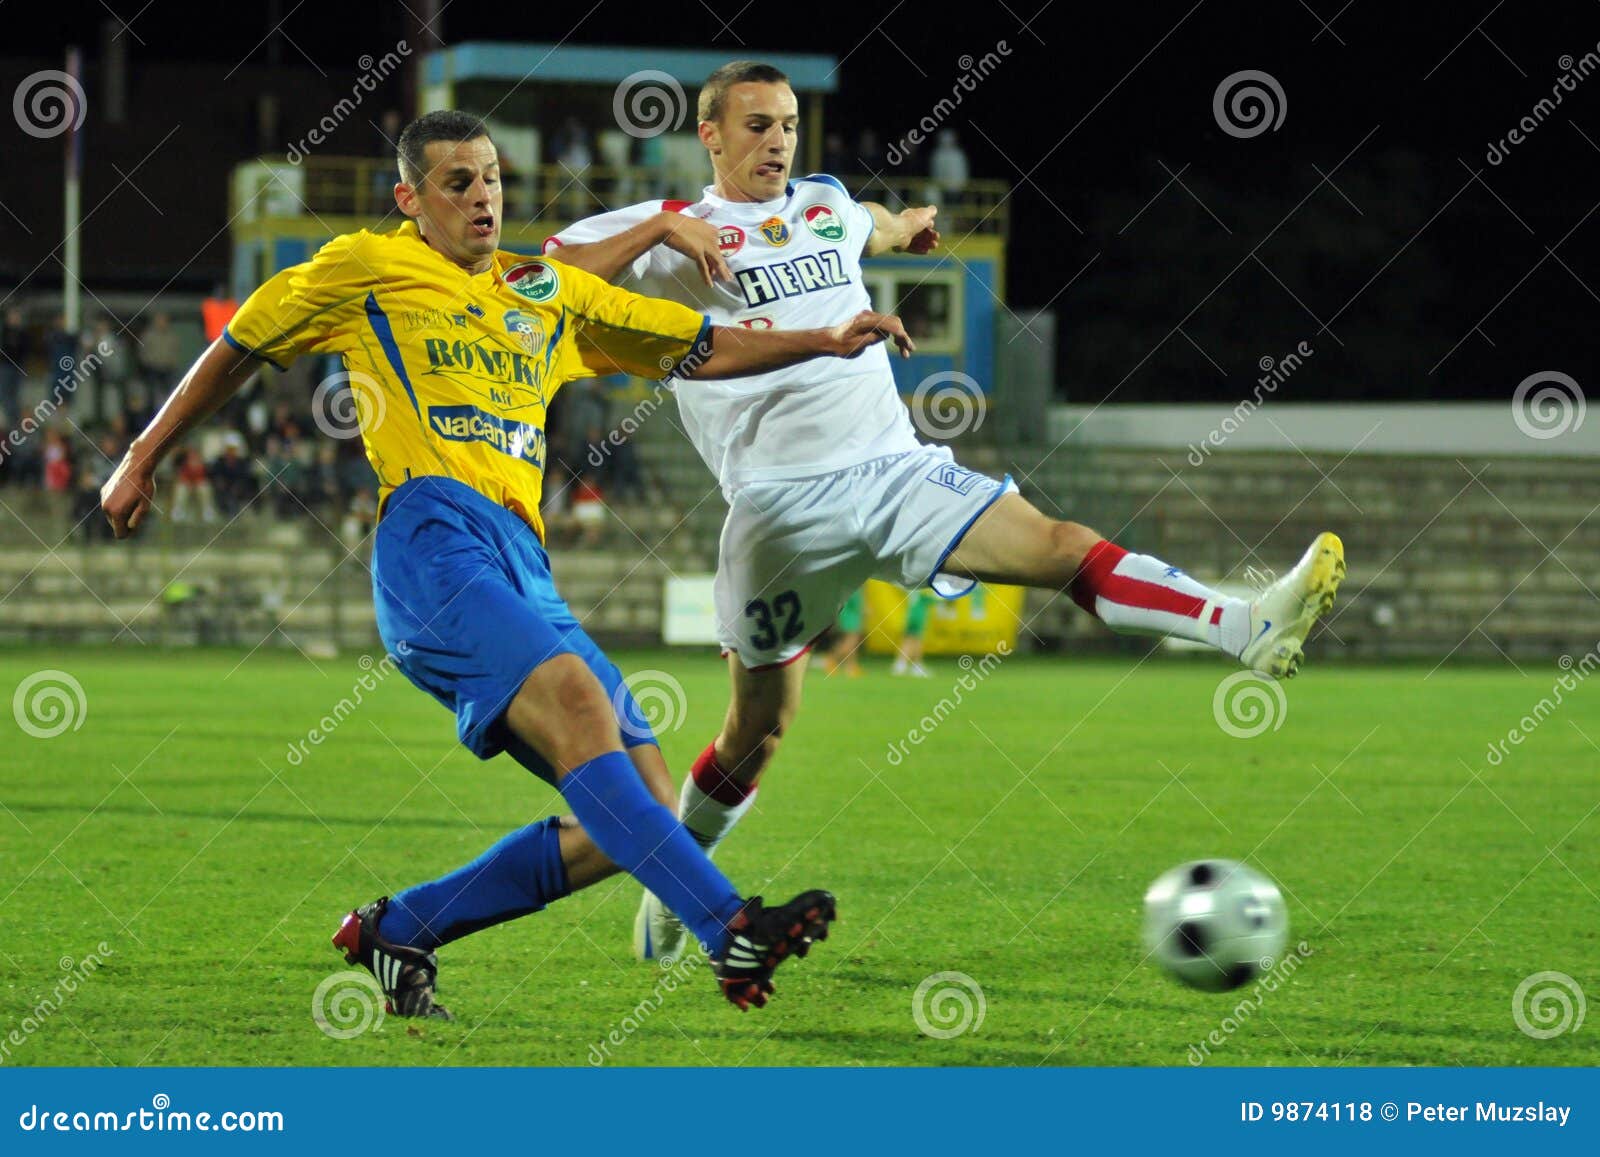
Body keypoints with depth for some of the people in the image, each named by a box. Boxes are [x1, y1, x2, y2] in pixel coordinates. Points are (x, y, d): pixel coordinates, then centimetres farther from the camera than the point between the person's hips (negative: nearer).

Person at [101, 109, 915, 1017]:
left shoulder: (550, 294, 26)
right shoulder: (366, 268, 13)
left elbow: (701, 350, 28)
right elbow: (240, 351, 23)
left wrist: (826, 343, 15)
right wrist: (144, 460, 25)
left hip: (526, 569, 7)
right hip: (436, 540, -7)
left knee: (641, 815, -4)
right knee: (575, 701, -32)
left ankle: (398, 932, 6)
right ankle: (732, 932, -47)